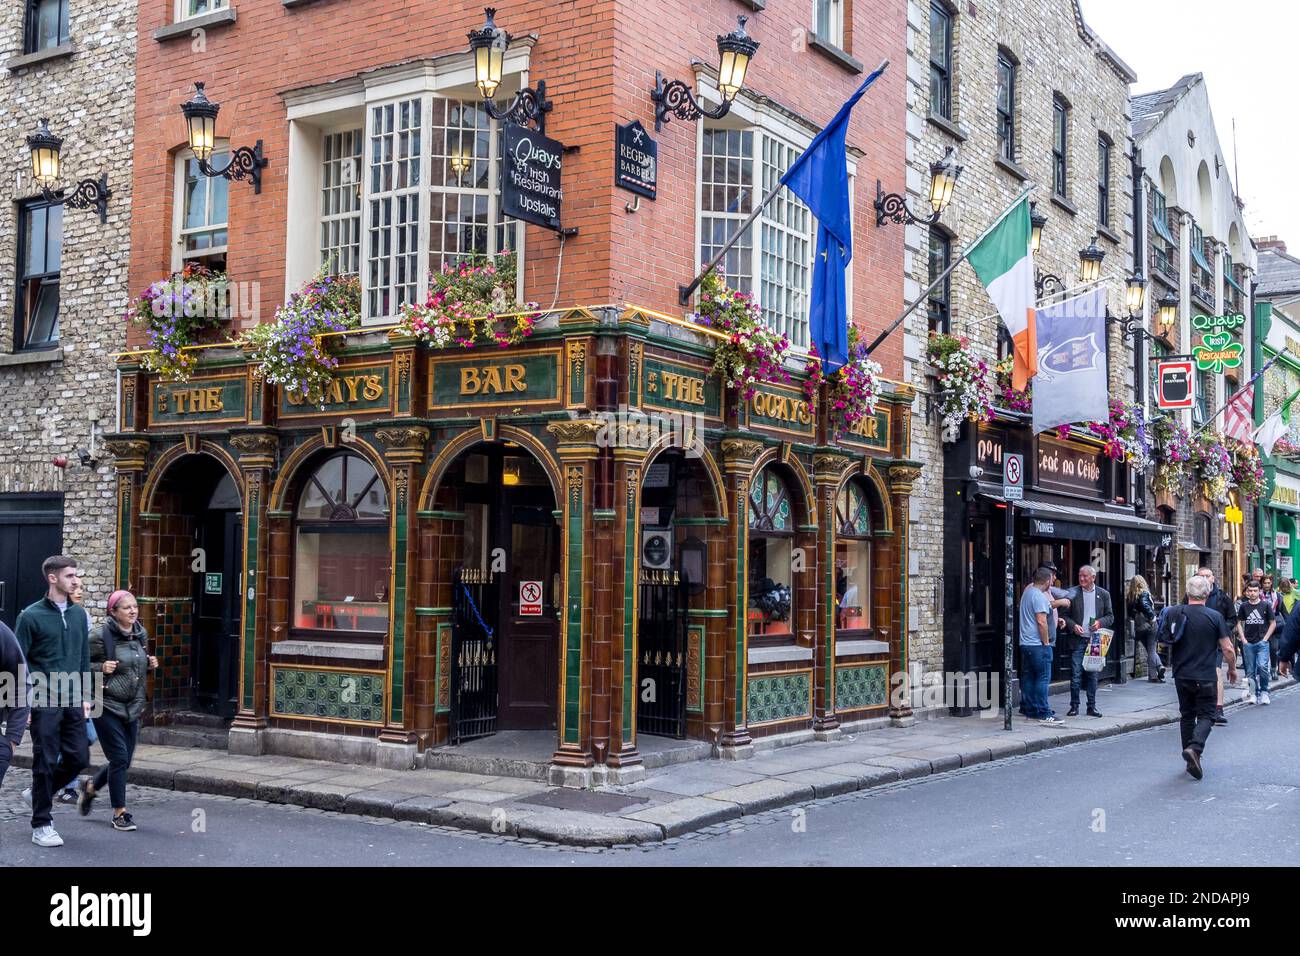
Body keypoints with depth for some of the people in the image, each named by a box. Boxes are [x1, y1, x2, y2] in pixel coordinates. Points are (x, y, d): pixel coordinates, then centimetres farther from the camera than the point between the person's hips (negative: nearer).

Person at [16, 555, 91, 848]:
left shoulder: (79, 614, 10)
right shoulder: (31, 616, -6)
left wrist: (85, 696, 12)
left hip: (72, 701, 5)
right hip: (44, 702, -5)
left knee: (79, 757, 4)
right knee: (46, 762, 0)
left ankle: (41, 793, 30)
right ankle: (41, 825, 12)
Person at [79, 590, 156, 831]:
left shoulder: (140, 634, 8)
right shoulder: (101, 636, -11)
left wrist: (150, 665, 4)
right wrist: (101, 668, -21)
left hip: (133, 708, 7)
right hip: (107, 705, -6)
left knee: (124, 761, 10)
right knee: (119, 757, -7)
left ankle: (90, 788, 37)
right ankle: (120, 813, 5)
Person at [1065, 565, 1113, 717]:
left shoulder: (1104, 594, 5)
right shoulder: (1073, 593, 0)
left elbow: (1110, 617, 8)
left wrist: (1100, 622, -11)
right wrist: (1073, 625, -14)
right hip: (1078, 640, -1)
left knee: (1092, 675, 8)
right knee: (1075, 674, -3)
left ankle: (1092, 706, 15)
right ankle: (1074, 706, 5)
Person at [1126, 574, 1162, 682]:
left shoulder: (1129, 596, 7)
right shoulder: (1144, 593, -8)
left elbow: (1130, 612, 9)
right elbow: (1145, 605, -25)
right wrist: (1152, 616, -16)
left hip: (1138, 627, 4)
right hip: (1149, 625, -4)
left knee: (1150, 650, 11)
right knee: (1152, 650, 4)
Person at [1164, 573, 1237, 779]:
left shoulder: (1173, 614, -1)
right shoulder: (1215, 617, -9)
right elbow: (1227, 648, -7)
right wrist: (1232, 668, 10)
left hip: (1181, 675, 3)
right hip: (1205, 677, -3)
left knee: (1187, 715, 15)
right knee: (1206, 716, 4)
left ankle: (1191, 759, 18)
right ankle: (1194, 748, -20)